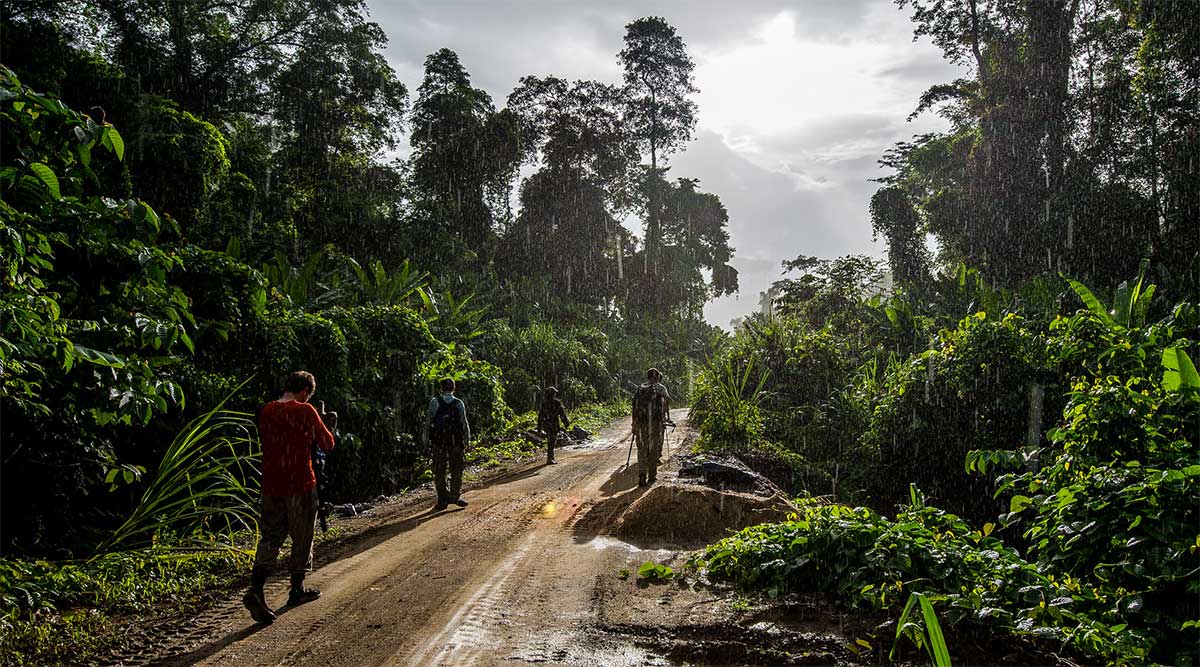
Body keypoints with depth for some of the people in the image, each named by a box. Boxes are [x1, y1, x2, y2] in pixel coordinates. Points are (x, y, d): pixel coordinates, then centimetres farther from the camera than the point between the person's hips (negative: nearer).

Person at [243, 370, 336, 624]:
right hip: (300, 485, -4)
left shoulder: (266, 411, 5)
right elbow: (327, 444, -2)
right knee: (302, 537, 12)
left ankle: (255, 589, -10)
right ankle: (297, 589, 23)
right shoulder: (305, 411, -10)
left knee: (270, 536, 8)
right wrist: (324, 426, 17)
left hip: (271, 486, 5)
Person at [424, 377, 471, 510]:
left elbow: (428, 421, -5)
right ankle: (454, 496, 5)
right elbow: (464, 424, -1)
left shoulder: (435, 402, -3)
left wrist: (426, 439, 1)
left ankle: (443, 500, 8)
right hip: (456, 442, 0)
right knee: (456, 470, 11)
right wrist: (466, 442, 6)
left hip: (439, 441, 0)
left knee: (439, 471, 7)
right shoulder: (459, 403, -1)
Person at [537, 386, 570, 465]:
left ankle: (551, 458, 23)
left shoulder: (543, 404, 4)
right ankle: (549, 460, -5)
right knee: (552, 443, -4)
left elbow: (540, 416, 7)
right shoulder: (557, 403, -11)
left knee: (550, 441, 19)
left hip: (546, 425, 6)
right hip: (554, 425, -5)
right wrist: (566, 424, 0)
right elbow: (562, 415, -9)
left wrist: (539, 427, 13)